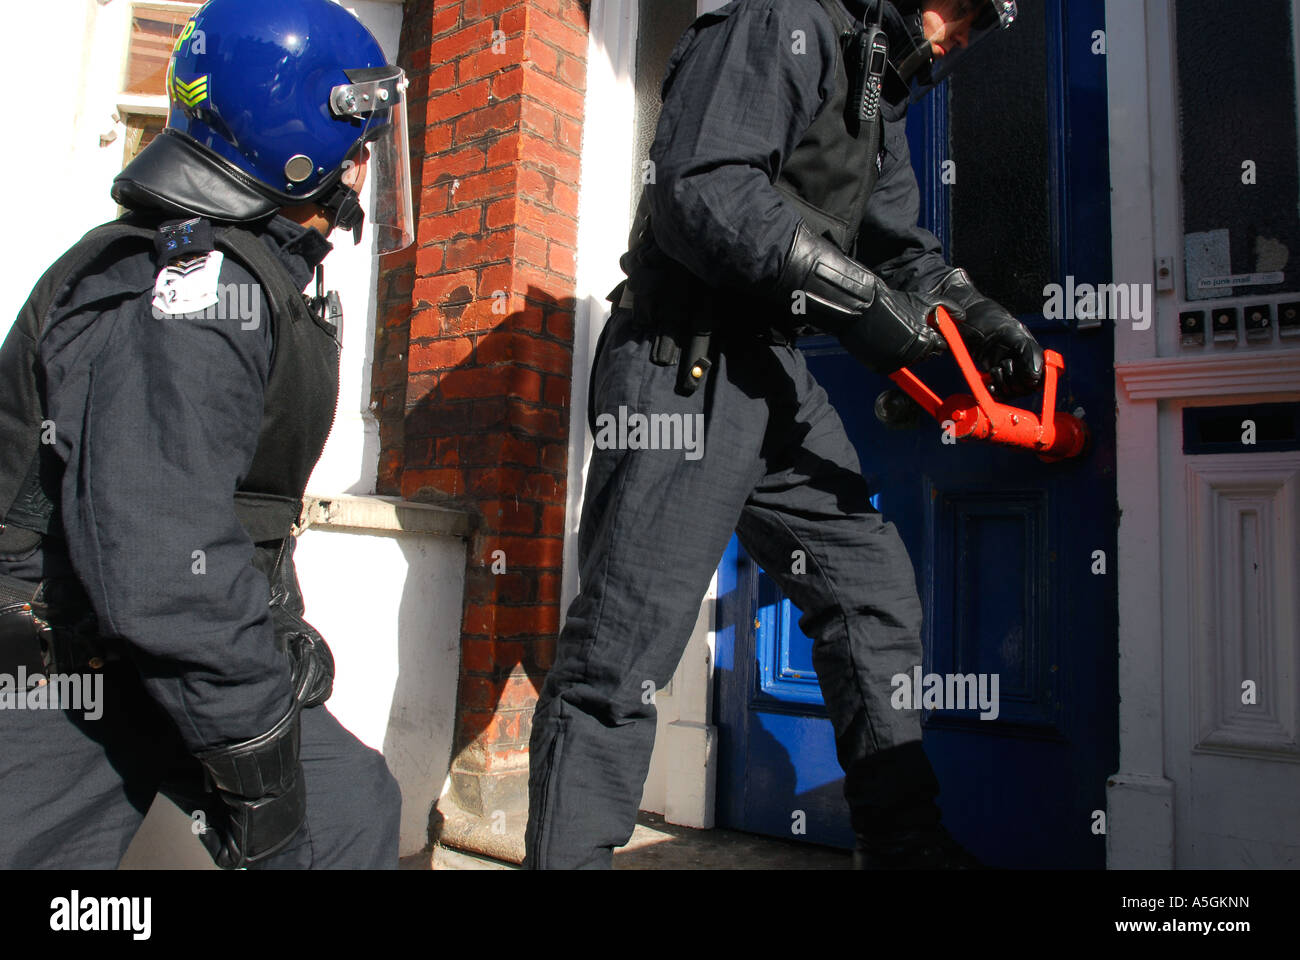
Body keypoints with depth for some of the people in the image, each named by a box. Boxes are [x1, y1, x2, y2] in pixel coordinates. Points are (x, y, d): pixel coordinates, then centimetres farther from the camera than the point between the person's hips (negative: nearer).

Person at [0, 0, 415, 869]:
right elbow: (156, 554, -31)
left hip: (173, 659, 10)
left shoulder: (258, 275, 11)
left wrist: (282, 639, 20)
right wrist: (257, 758, -22)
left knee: (352, 808, 7)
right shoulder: (192, 282, -23)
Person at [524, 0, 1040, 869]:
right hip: (685, 366, -10)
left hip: (774, 374, 10)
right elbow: (700, 188, -21)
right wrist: (855, 296, -20)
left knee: (873, 591, 10)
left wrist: (978, 315, 7)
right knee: (626, 642, -7)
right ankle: (567, 855, 8)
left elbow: (899, 247, 24)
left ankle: (906, 844, 23)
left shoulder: (879, 95, 24)